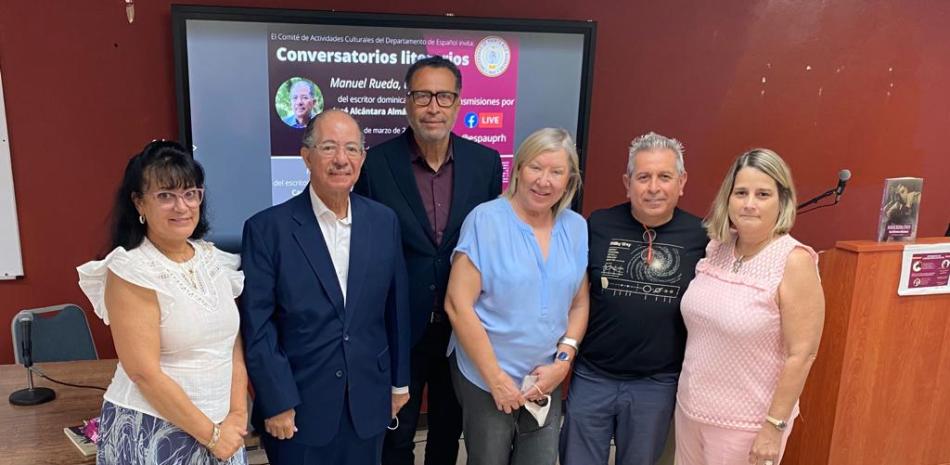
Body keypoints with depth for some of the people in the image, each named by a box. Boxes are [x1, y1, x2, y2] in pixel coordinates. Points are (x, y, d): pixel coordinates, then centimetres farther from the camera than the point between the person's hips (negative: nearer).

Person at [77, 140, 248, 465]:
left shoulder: (214, 259, 3)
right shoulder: (130, 271, -14)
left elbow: (234, 347, 6)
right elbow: (144, 372, -17)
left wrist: (237, 416, -4)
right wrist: (210, 434, -13)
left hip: (222, 426, 5)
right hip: (153, 433, -5)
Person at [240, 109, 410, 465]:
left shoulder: (384, 222, 0)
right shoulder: (268, 228, -11)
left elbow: (395, 308, 5)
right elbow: (257, 325, -10)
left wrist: (399, 381, 10)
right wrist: (276, 402, -12)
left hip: (367, 403, 3)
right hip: (298, 405, -3)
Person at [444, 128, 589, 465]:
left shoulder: (577, 228, 1)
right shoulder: (485, 220, -13)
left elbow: (579, 304, 7)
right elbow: (457, 304, -15)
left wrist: (563, 361, -6)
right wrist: (496, 378, -14)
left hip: (547, 381, 4)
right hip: (485, 379, -3)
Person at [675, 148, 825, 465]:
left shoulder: (794, 262, -17)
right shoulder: (715, 247, 0)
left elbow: (801, 354, -16)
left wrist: (775, 426, -16)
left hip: (746, 424, -5)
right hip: (690, 408, 5)